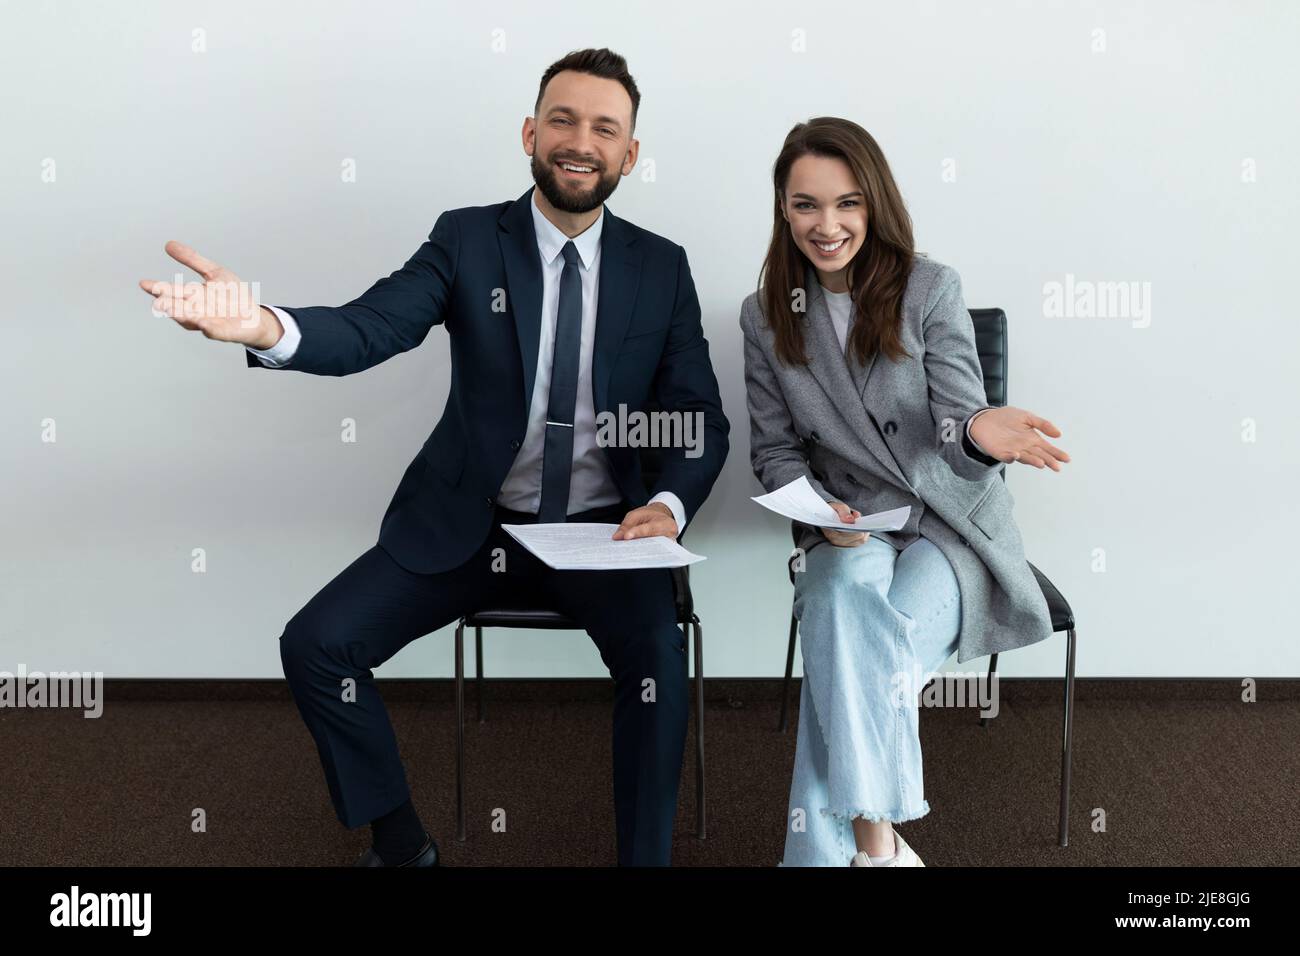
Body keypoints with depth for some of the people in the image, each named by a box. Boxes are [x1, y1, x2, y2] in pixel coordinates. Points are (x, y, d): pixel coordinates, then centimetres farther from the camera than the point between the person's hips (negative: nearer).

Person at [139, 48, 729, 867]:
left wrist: (670, 505, -20)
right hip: (466, 527, 1)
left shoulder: (662, 267, 0)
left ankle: (645, 856, -3)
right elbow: (371, 329, -20)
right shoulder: (467, 239, -4)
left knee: (659, 658, -27)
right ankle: (401, 844, 9)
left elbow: (702, 422, 1)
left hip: (603, 532, 0)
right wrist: (265, 328, -42)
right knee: (316, 644, -12)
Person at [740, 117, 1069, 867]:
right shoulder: (766, 316, 4)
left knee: (851, 651, -29)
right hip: (850, 529, 2)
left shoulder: (931, 289, -4)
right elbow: (774, 450, 7)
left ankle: (830, 845, -12)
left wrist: (978, 433, -35)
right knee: (843, 602, -34)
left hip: (950, 524, -1)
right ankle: (873, 837, -24)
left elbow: (960, 422, -10)